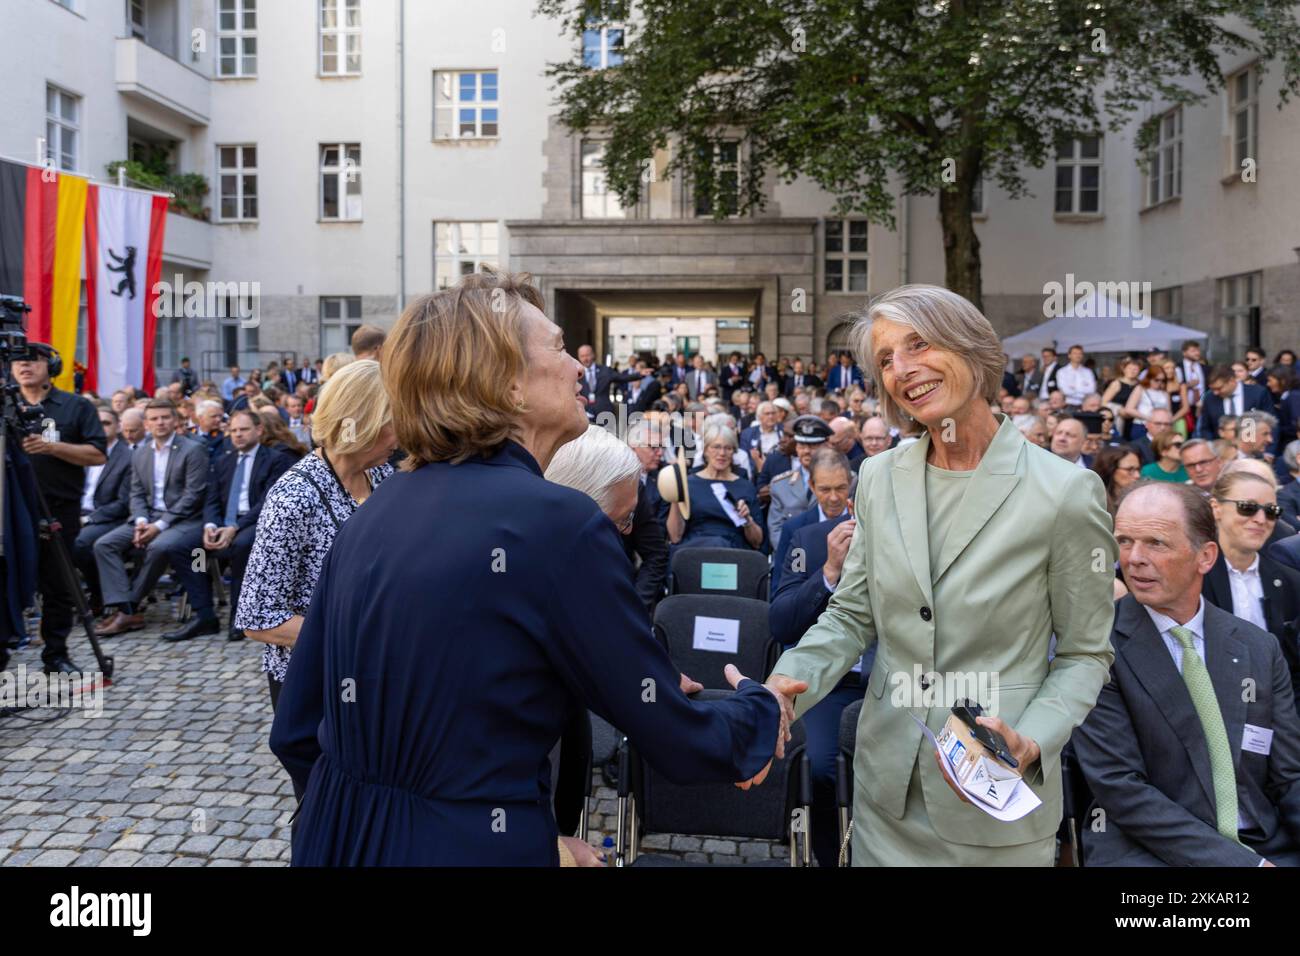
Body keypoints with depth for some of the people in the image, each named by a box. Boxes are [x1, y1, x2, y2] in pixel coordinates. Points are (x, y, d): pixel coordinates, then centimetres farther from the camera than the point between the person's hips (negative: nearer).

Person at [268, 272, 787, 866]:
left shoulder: (372, 513, 1)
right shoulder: (556, 522, -18)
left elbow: (297, 733, 7)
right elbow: (675, 740, -11)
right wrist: (761, 707, 9)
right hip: (474, 846, -6)